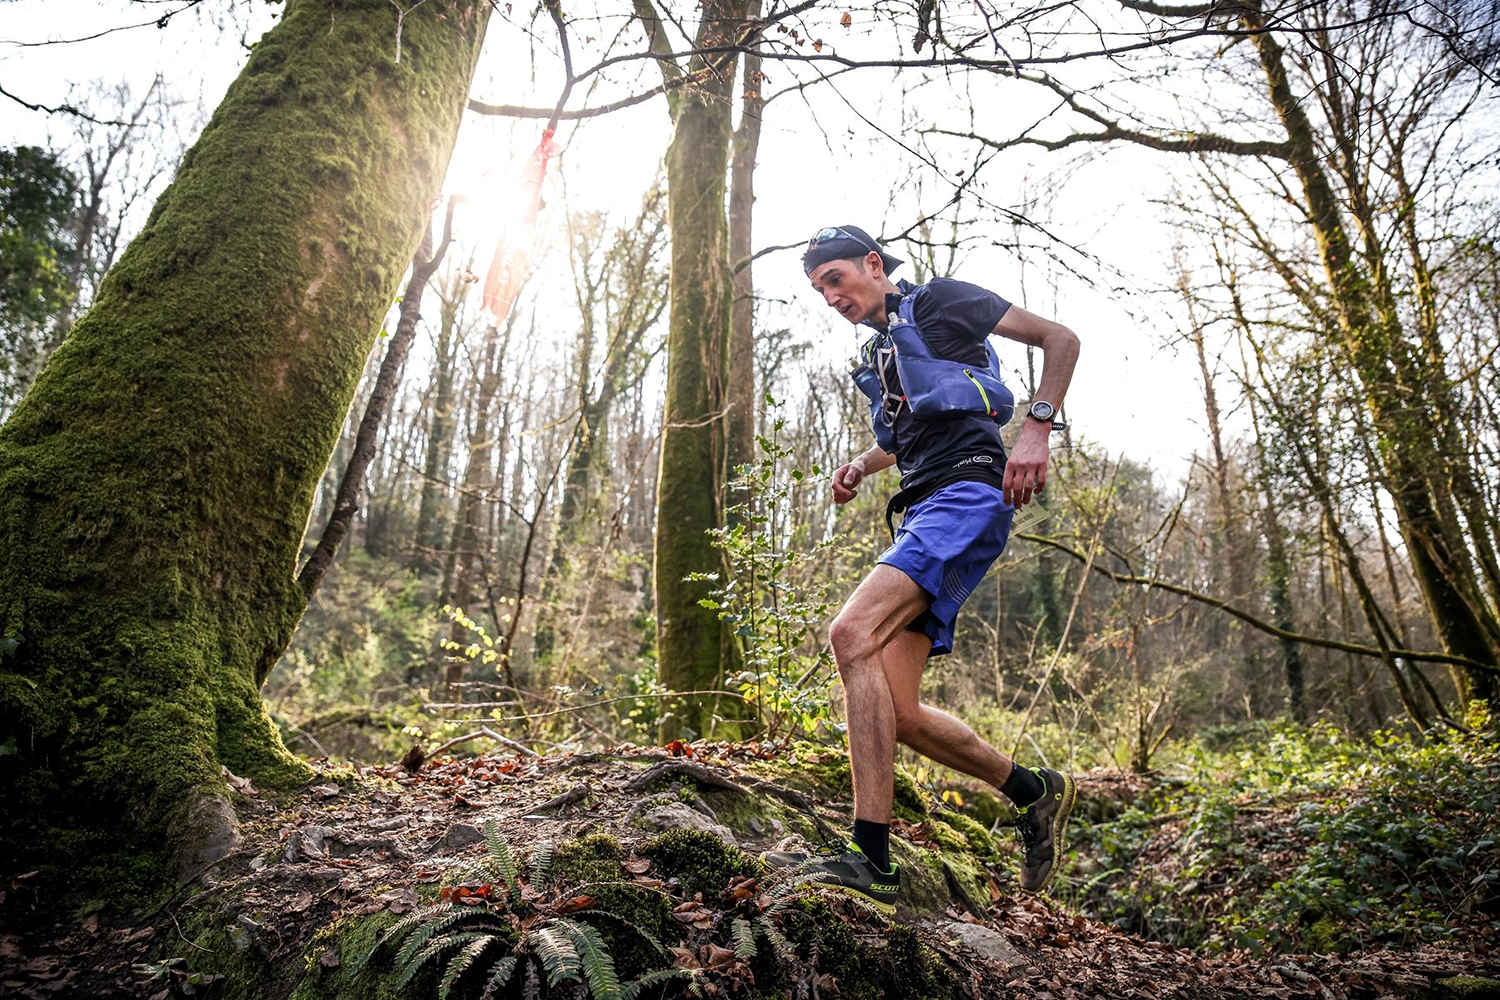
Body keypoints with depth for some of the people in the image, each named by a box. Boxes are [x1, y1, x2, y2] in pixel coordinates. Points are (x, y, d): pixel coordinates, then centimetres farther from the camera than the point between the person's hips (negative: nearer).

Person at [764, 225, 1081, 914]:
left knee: (854, 632, -29)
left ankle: (871, 858, -27)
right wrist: (862, 464, 19)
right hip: (919, 514, 9)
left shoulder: (937, 301, 6)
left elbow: (1060, 339, 2)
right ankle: (1036, 793, 17)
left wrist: (1037, 428, -13)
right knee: (899, 713, -2)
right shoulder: (875, 358, 27)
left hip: (966, 497, -8)